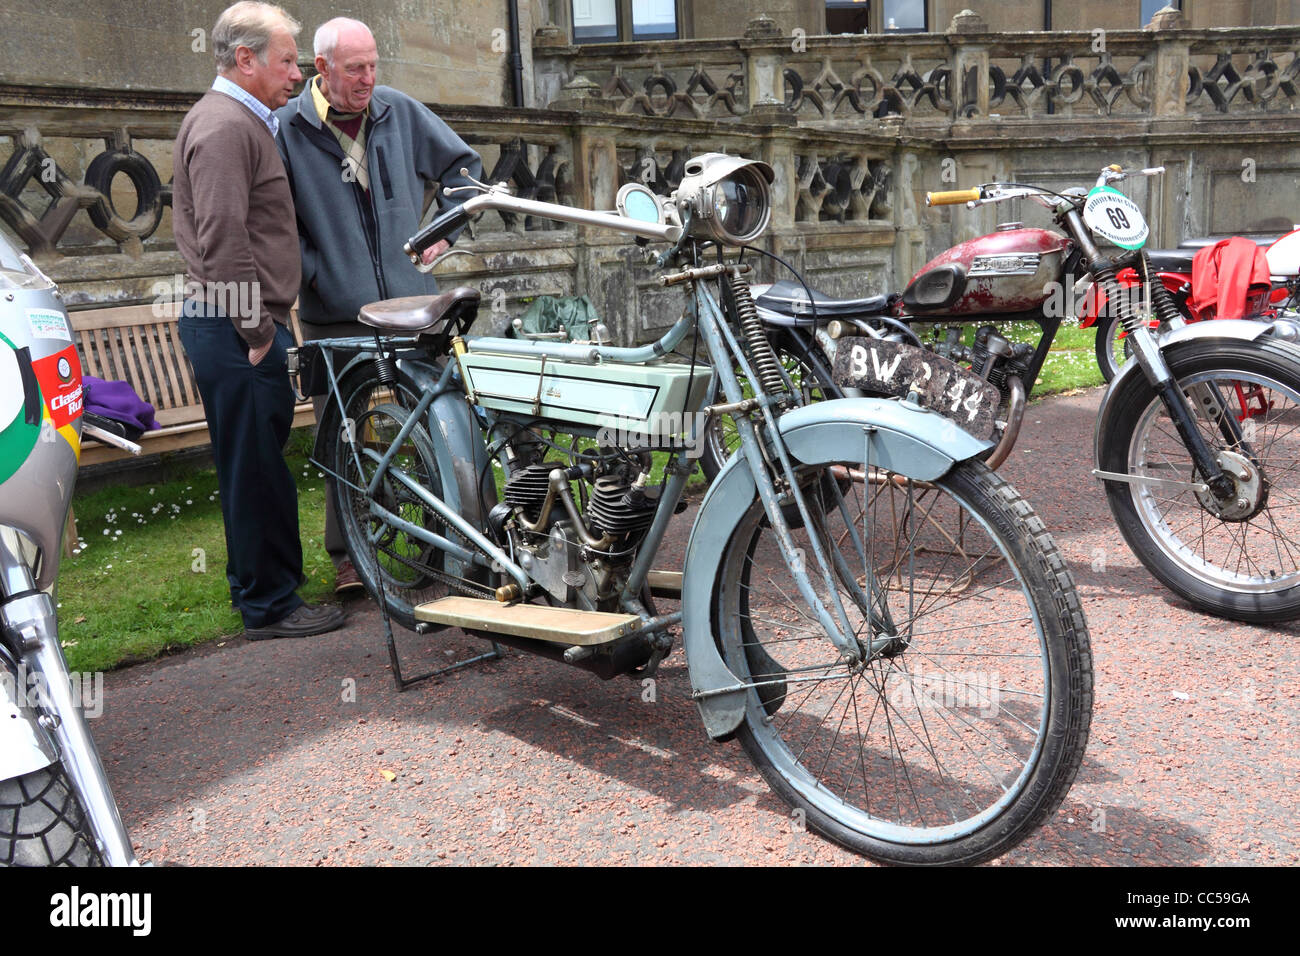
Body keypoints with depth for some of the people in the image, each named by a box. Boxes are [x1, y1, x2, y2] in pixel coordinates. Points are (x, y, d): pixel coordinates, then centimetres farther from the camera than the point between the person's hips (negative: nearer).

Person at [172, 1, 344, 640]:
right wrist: (257, 329, -18)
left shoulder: (242, 121, 21)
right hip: (237, 330, -11)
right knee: (255, 470, -3)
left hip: (246, 327, 11)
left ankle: (262, 587, 28)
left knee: (257, 467, 16)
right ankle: (269, 605, 7)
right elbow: (221, 240, -22)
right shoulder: (225, 126, -14)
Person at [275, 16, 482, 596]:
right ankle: (347, 556, 17)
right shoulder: (286, 129, -1)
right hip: (336, 315, -2)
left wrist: (444, 232, 13)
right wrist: (310, 271, -6)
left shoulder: (401, 112, 8)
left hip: (414, 306, 2)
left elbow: (463, 165, 21)